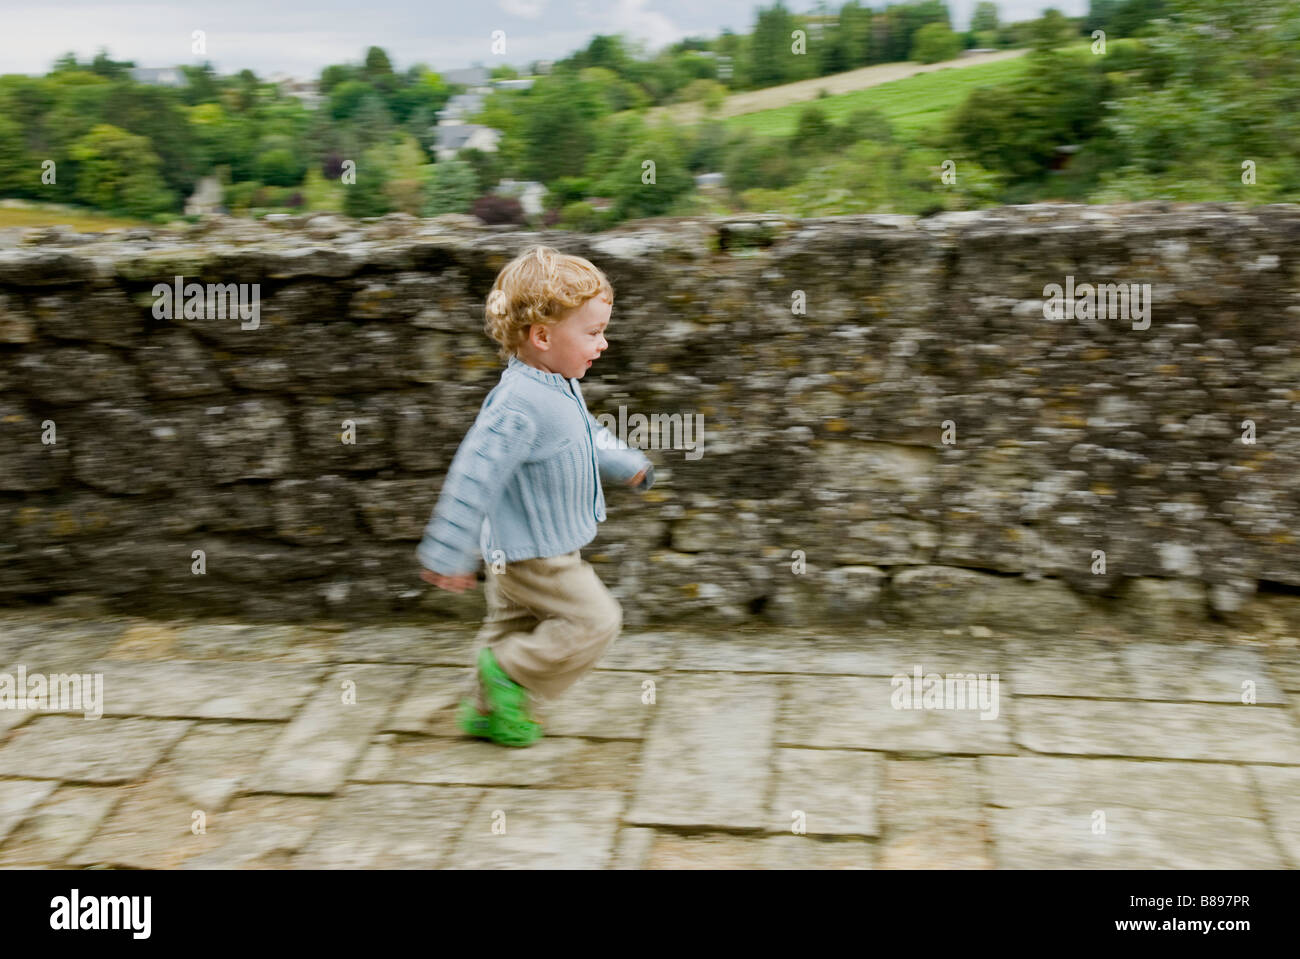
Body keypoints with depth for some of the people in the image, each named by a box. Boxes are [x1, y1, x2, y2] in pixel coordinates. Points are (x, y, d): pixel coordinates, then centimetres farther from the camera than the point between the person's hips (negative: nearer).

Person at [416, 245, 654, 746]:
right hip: (533, 555, -10)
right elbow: (475, 476, -30)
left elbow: (589, 436, 24)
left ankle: (487, 710, 36)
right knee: (594, 621, -5)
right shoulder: (519, 405, -30)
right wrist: (448, 554, -28)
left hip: (537, 552, 10)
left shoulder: (560, 388, 3)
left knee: (514, 627, 21)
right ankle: (510, 671, 7)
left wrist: (626, 463, 32)